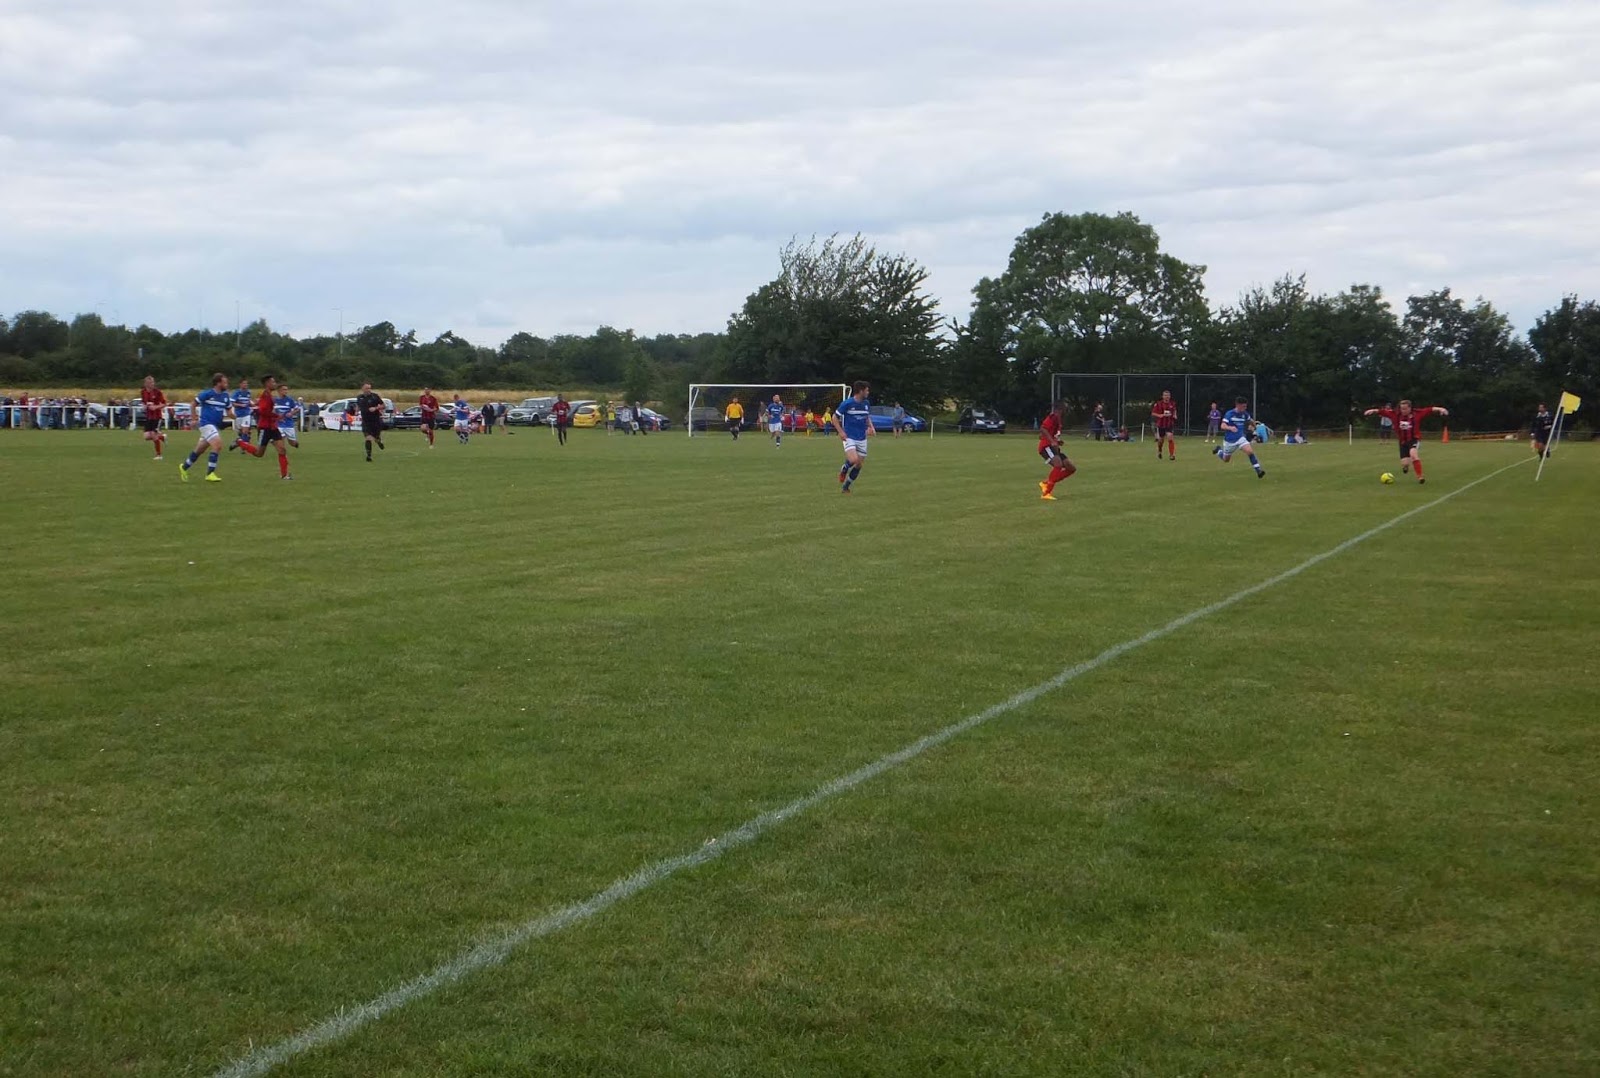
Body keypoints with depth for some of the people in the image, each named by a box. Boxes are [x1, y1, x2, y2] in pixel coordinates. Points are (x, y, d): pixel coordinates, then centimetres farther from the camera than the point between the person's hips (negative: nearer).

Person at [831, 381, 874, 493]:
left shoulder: (866, 404, 6)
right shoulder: (847, 403, -10)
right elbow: (835, 417, -4)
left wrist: (870, 427, 1)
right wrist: (841, 432, -14)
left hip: (862, 439, 6)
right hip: (849, 437, -6)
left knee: (859, 465, 4)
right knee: (853, 460, -26)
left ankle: (845, 487, 21)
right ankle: (843, 470, 9)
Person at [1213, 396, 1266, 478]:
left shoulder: (1245, 414, -3)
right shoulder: (1229, 414, -18)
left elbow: (1250, 421, 21)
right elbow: (1223, 426, -28)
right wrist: (1230, 428, -45)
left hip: (1240, 438, 3)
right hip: (1230, 440, -3)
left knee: (1250, 451, -23)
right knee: (1226, 460, 16)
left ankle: (1258, 471, -23)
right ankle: (1219, 450, 48)